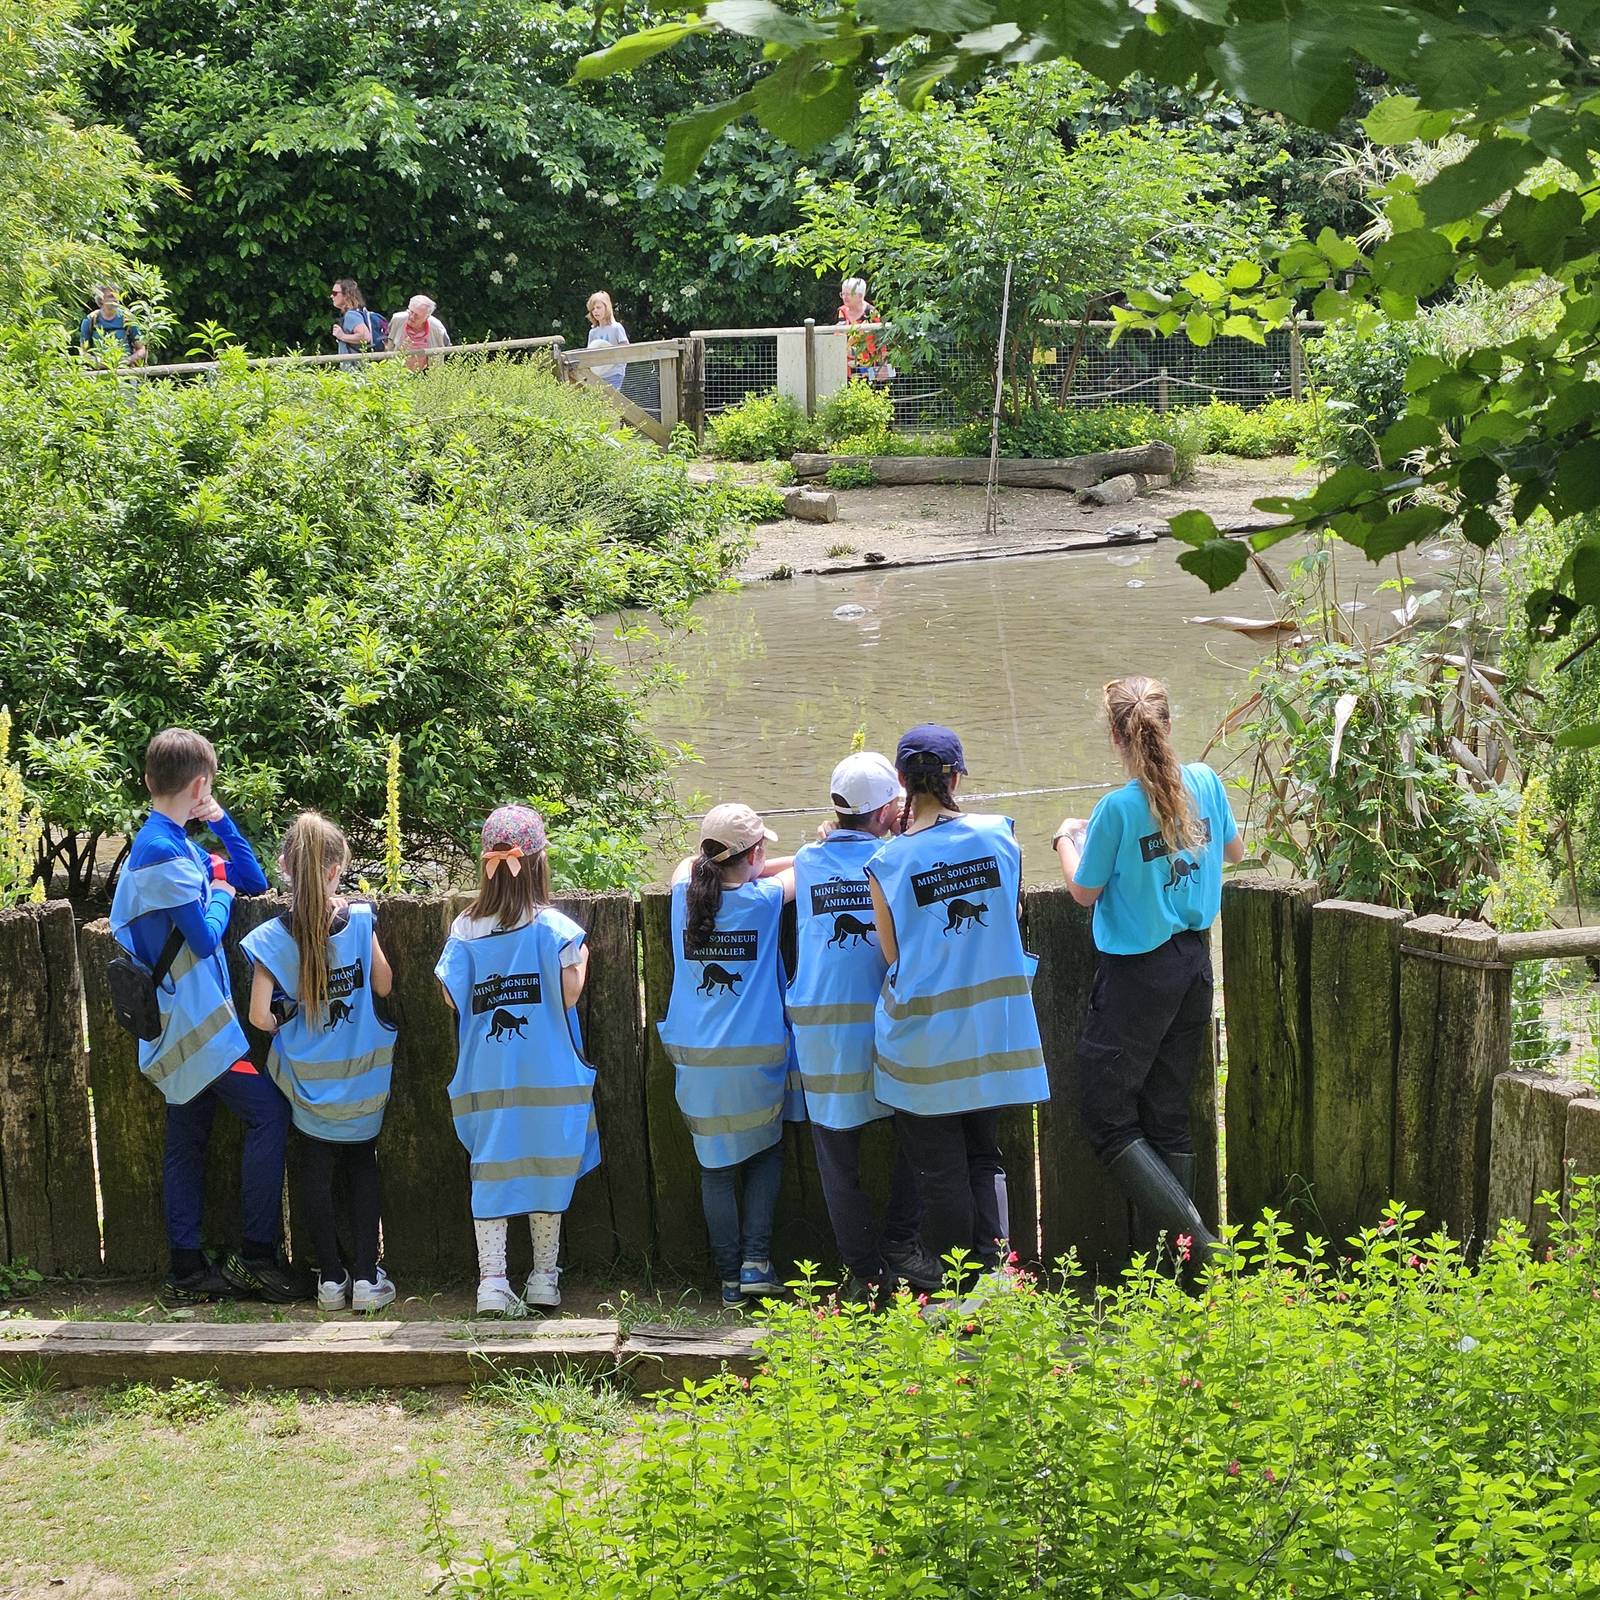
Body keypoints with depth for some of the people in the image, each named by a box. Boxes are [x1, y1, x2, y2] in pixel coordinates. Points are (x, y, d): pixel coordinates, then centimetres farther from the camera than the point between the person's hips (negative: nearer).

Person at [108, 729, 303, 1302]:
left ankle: (187, 1271, 11)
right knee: (269, 1112, -9)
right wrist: (222, 892, -2)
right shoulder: (164, 852, -17)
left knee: (187, 1140, 9)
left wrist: (222, 824, 8)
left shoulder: (178, 845, 14)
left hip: (181, 1025, 10)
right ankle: (256, 1255, -6)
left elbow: (255, 883, 18)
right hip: (195, 1023, -10)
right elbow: (206, 937, -20)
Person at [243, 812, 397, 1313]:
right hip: (361, 1077, 1)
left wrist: (285, 1026, 5)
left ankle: (331, 1279, 18)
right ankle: (366, 1277, 11)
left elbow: (260, 1015, -17)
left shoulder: (272, 939, -16)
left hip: (309, 1079, -1)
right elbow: (383, 986, -1)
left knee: (316, 1170, 14)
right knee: (362, 1165, 16)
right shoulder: (358, 921, -13)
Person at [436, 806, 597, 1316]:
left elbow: (452, 997, -2)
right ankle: (544, 1278, 16)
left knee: (490, 1170, 6)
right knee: (546, 1166, 10)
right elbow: (569, 993, -13)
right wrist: (582, 958, 5)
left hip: (486, 1076, 2)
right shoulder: (552, 925, -8)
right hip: (546, 1072, -2)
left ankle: (491, 1281, 0)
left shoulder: (465, 928, -1)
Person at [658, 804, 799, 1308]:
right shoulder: (763, 899, -6)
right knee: (765, 1153, 16)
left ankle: (730, 1277, 10)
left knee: (716, 1166, 10)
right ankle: (756, 1262, 4)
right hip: (754, 1056, -2)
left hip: (695, 1058, 2)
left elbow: (690, 864, 25)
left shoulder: (685, 894, 1)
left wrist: (729, 866, 25)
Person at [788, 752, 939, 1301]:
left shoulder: (809, 861, 4)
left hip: (820, 1030, 2)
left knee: (837, 1151, 10)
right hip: (881, 1024, -2)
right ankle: (901, 1244, 10)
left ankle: (864, 1271, 11)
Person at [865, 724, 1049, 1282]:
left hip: (924, 1041, -2)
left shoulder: (887, 862, -11)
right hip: (993, 1029, 2)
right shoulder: (999, 835, -3)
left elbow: (893, 954, -1)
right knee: (984, 1159, 16)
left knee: (939, 1171, 8)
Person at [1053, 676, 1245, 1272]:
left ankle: (1191, 1237, -8)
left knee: (1108, 1118, 2)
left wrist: (1068, 839, 10)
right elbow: (1234, 849, 15)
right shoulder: (1205, 782, -3)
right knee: (1169, 1117, 14)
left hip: (1138, 972, -7)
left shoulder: (1119, 807, -21)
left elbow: (1085, 891, -8)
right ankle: (1184, 1249, 15)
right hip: (1195, 965, 7)